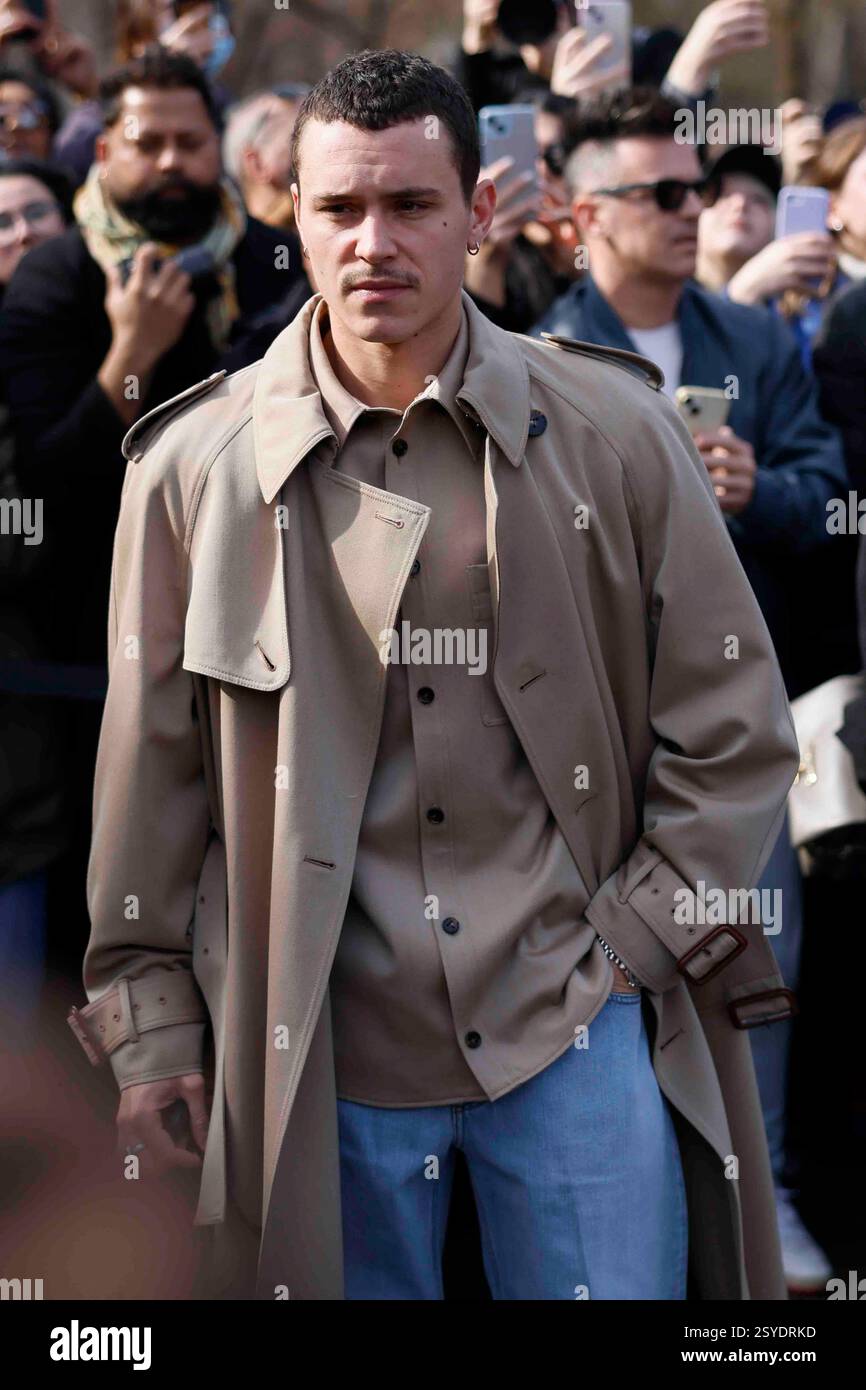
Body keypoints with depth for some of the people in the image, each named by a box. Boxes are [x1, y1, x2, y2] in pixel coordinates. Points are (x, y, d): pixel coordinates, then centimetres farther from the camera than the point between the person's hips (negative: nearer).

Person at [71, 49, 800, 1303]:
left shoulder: (615, 435, -1)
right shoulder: (197, 468, -1)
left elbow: (732, 730, 4)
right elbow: (151, 767, 6)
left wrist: (635, 943, -2)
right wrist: (147, 1017, 6)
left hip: (578, 1023, 0)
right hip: (322, 1048, 0)